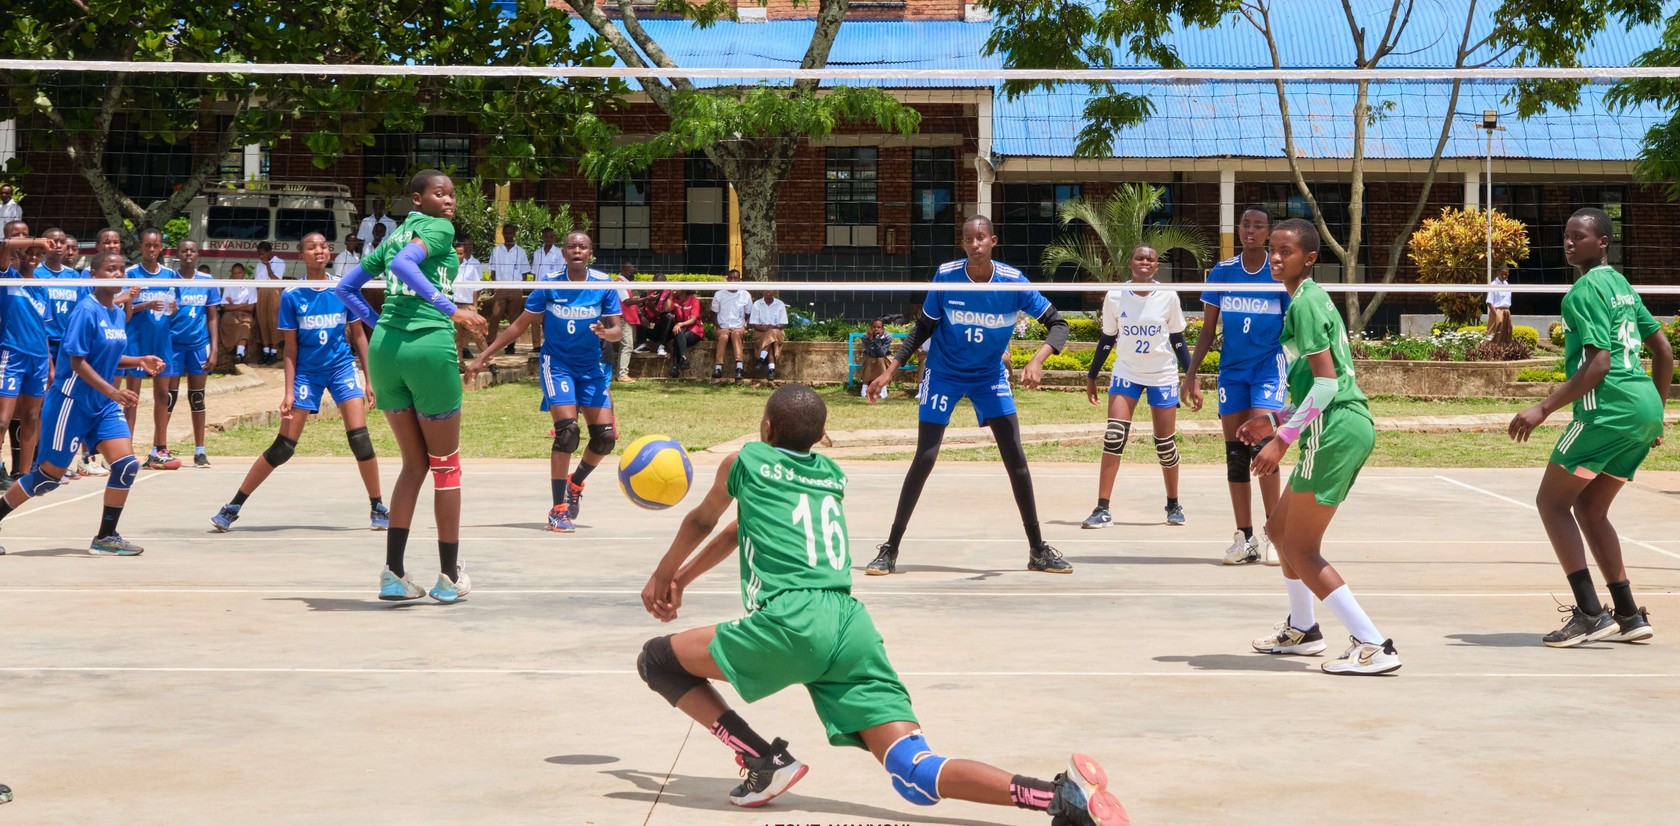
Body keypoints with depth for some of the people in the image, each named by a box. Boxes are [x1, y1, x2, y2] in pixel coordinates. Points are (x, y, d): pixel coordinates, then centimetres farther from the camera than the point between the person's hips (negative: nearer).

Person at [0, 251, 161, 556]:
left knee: (127, 465, -7)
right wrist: (113, 392, -27)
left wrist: (139, 361, 3)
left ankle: (105, 538, 4)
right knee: (48, 475, -1)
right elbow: (78, 361, -20)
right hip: (72, 403, -7)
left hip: (103, 406, 7)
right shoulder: (86, 311, -16)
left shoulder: (118, 314, 8)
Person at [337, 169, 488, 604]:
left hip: (384, 348, 7)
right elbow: (403, 262, -22)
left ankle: (394, 574, 6)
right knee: (446, 466, 7)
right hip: (429, 345, -7)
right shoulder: (439, 229, -2)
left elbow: (346, 288, 21)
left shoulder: (394, 236, 20)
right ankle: (450, 577, 13)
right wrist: (450, 309, -22)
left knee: (414, 464, 15)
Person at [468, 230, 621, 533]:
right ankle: (558, 509, -12)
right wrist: (484, 355, -3)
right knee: (567, 430, -20)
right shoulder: (549, 284, -8)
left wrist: (606, 332, -30)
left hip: (592, 368, 3)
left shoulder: (604, 285, -6)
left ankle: (576, 483, 26)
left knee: (605, 436, -5)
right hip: (557, 363, -3)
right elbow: (521, 324, -1)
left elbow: (616, 328, -4)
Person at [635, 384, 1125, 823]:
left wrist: (663, 577, 55)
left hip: (791, 621, -5)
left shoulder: (746, 463, 16)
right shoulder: (831, 477, 29)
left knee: (657, 660, 14)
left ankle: (764, 761, 1)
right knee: (915, 774, -5)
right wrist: (682, 579, 57)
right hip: (853, 627, 5)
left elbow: (700, 523, 36)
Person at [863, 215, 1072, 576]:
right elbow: (923, 329, -3)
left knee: (1016, 459, -4)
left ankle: (1038, 551, 7)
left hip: (990, 375, 1)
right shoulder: (946, 276, -16)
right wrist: (890, 370, -9)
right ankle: (890, 549, 2)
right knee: (925, 458, -7)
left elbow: (1058, 324, -14)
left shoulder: (1012, 281, -18)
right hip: (943, 374, -1)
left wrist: (1037, 361, -32)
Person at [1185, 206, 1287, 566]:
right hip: (1231, 370, 3)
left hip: (1269, 364, -3)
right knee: (1235, 453, 2)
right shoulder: (1222, 272, 4)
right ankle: (1245, 538, 8)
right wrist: (1191, 375, 4)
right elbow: (1208, 330, 10)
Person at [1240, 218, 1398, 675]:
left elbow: (1326, 382, -18)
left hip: (1335, 431, -10)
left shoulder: (1305, 303, -11)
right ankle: (1302, 628, 37)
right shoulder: (1314, 298, 19)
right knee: (1280, 529, 23)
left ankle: (1373, 645, -10)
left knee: (1300, 550, -6)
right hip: (1351, 422, 10)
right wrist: (1275, 420, 21)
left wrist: (1283, 439, -17)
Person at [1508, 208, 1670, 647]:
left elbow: (1599, 364, -18)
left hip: (1610, 410, -9)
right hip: (1645, 410, 9)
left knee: (1551, 501, 0)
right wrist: (1654, 414, 28)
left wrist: (1544, 408, -18)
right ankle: (1628, 615, 15)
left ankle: (1589, 613, -7)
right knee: (1589, 508, 17)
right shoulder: (1621, 285, 19)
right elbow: (1664, 350, 22)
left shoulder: (1586, 290, -10)